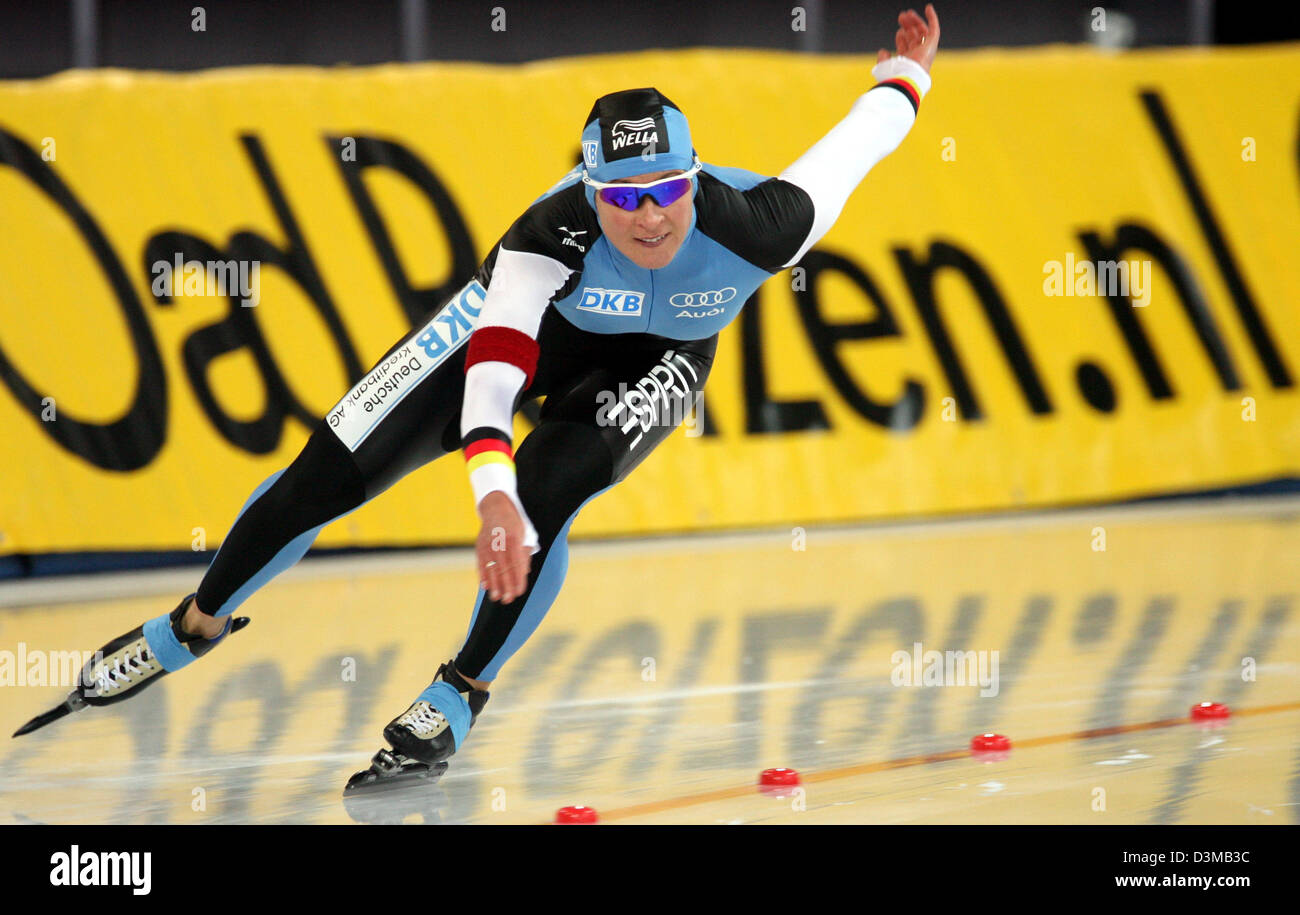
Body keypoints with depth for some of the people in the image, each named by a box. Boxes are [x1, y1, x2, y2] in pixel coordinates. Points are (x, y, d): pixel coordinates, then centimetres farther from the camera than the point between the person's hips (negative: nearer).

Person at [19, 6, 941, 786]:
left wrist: (905, 76, 3)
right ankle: (195, 626, 17)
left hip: (652, 357, 0)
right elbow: (495, 361, -50)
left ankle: (462, 692, -9)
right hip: (528, 317, 0)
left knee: (546, 488, -30)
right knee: (337, 463, -5)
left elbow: (850, 148, -19)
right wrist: (490, 494, -66)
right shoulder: (552, 234, -40)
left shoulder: (753, 228, -37)